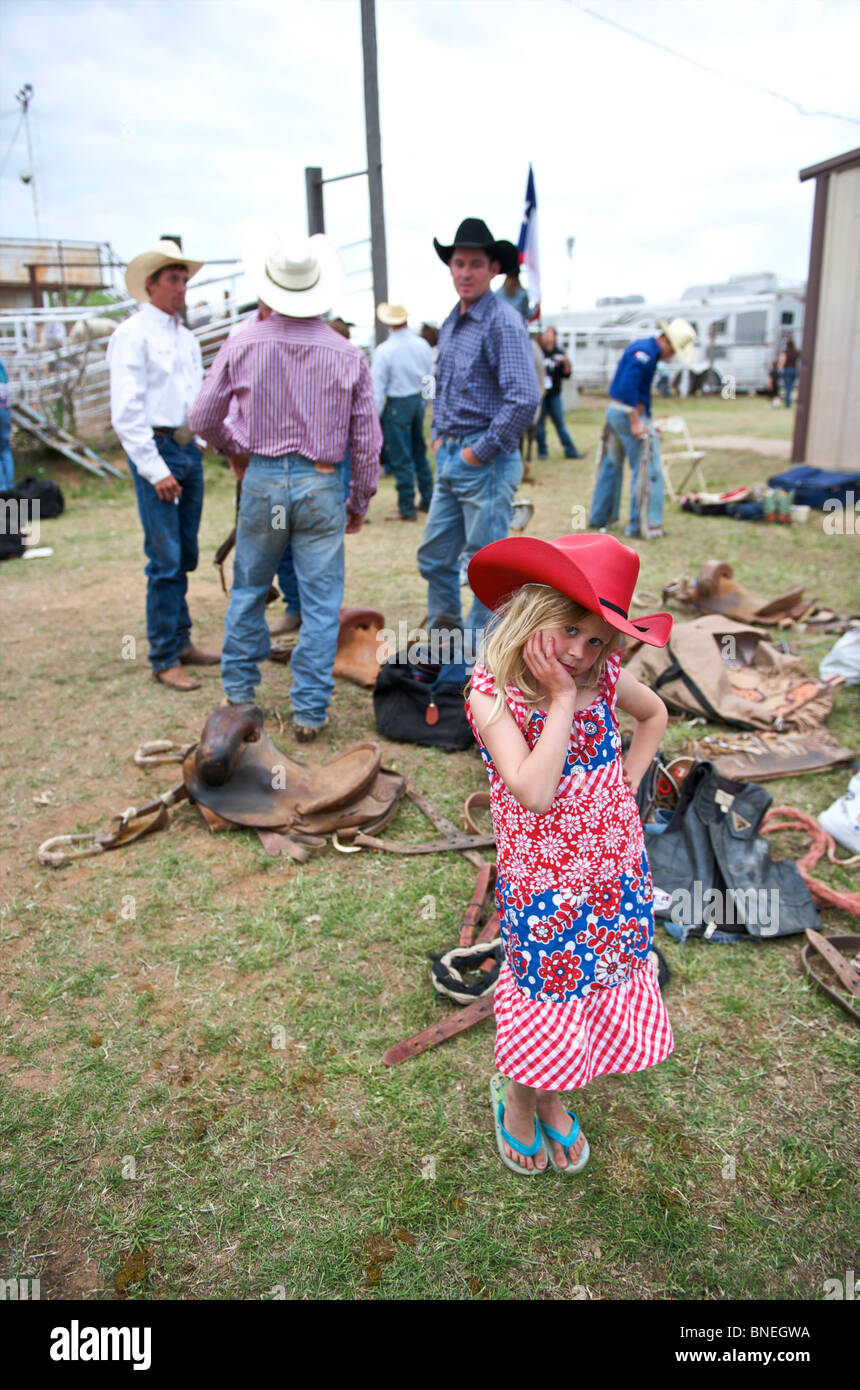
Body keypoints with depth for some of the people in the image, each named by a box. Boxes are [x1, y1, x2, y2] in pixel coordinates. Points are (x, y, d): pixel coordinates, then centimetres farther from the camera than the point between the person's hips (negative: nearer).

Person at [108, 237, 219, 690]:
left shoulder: (187, 339, 18)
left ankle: (182, 641, 21)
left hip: (190, 450, 7)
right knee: (165, 559, -8)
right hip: (155, 450, -7)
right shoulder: (132, 334, -5)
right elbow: (126, 413, -12)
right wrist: (155, 469, -16)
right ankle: (164, 658, -1)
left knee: (185, 556, 11)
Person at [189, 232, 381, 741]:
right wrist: (360, 503, 12)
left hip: (262, 479, 2)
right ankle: (310, 710, 8)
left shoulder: (243, 346, -2)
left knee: (249, 589, 18)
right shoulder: (348, 355, -3)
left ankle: (239, 691, 29)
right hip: (322, 484, -1)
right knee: (321, 602, 4)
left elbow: (204, 418, 6)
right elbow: (367, 441, 0)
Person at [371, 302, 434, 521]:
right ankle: (427, 500, 27)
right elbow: (430, 378, 9)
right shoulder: (423, 345, 2)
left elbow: (377, 388, -13)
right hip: (419, 401, 6)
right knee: (420, 453, 18)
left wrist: (373, 419, -8)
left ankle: (407, 509, 4)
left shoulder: (384, 351, -14)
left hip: (397, 405, -6)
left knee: (401, 458, 0)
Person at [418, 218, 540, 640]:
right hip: (449, 459, 9)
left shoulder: (503, 323, -12)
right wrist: (438, 437, 14)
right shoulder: (449, 325, 15)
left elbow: (524, 400, -22)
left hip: (486, 462, -9)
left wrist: (479, 452, -17)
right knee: (434, 557, 15)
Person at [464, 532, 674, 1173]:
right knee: (545, 986, 9)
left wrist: (627, 783, 6)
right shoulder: (492, 694, -18)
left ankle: (551, 1097, 43)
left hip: (617, 867, 5)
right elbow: (534, 793, -29)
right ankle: (516, 1098, 42)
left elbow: (654, 715, 18)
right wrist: (562, 698, -26)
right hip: (544, 881, -4)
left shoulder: (603, 677, -4)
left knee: (603, 984, 16)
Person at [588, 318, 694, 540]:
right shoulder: (646, 351, -16)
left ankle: (599, 518, 25)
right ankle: (643, 525, -4)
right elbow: (628, 387, -25)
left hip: (614, 411, 11)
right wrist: (635, 422, -24)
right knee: (647, 470, -6)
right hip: (629, 413, -11)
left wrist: (646, 419, 18)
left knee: (611, 466, 17)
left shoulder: (643, 347, 16)